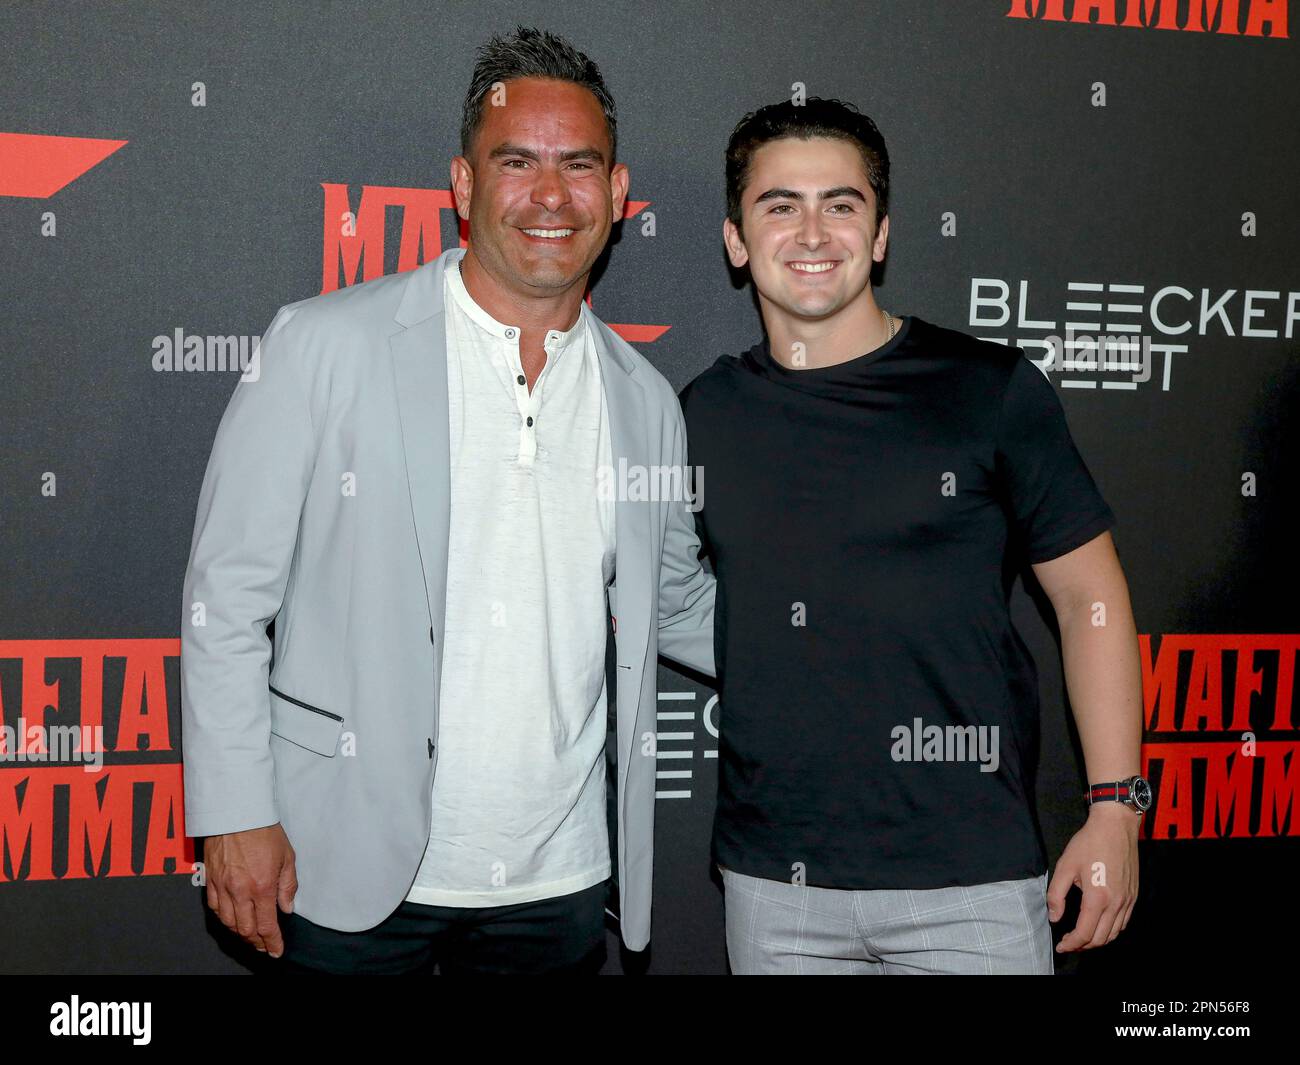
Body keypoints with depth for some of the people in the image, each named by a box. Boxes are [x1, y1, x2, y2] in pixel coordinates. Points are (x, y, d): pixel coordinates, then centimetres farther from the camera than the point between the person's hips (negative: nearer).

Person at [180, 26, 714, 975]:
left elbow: (676, 604, 17)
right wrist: (237, 815, -9)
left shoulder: (646, 401, 5)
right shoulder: (326, 345, -7)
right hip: (352, 875, -3)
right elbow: (228, 596, -5)